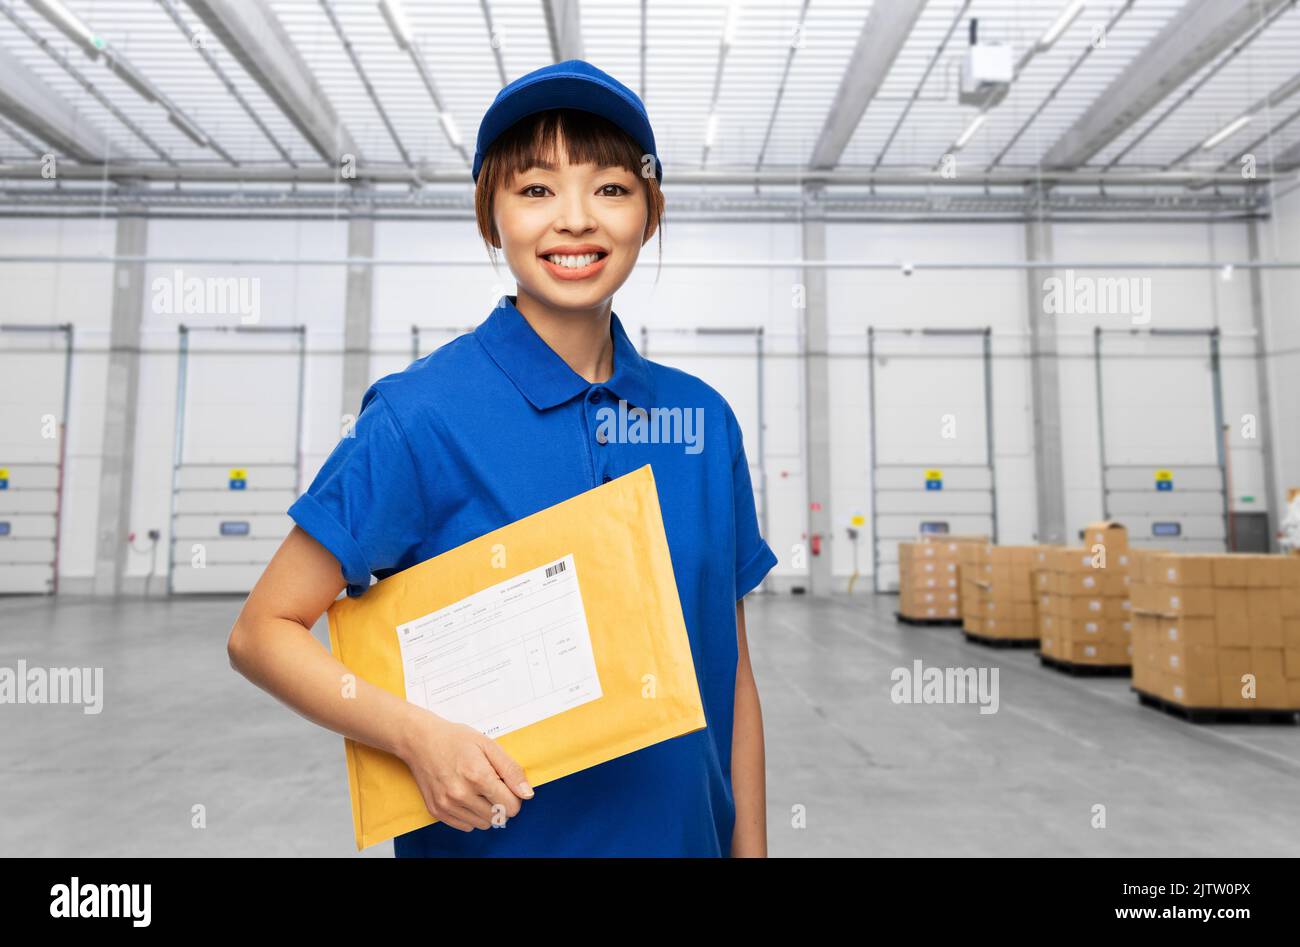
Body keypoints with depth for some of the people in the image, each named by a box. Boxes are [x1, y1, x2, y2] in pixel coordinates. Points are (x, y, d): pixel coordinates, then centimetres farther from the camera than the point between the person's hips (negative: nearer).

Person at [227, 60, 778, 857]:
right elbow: (262, 632, -11)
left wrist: (751, 846, 2)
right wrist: (417, 733, -25)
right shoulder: (424, 413, -17)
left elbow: (730, 674, 1)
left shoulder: (703, 418, -5)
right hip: (493, 834, -3)